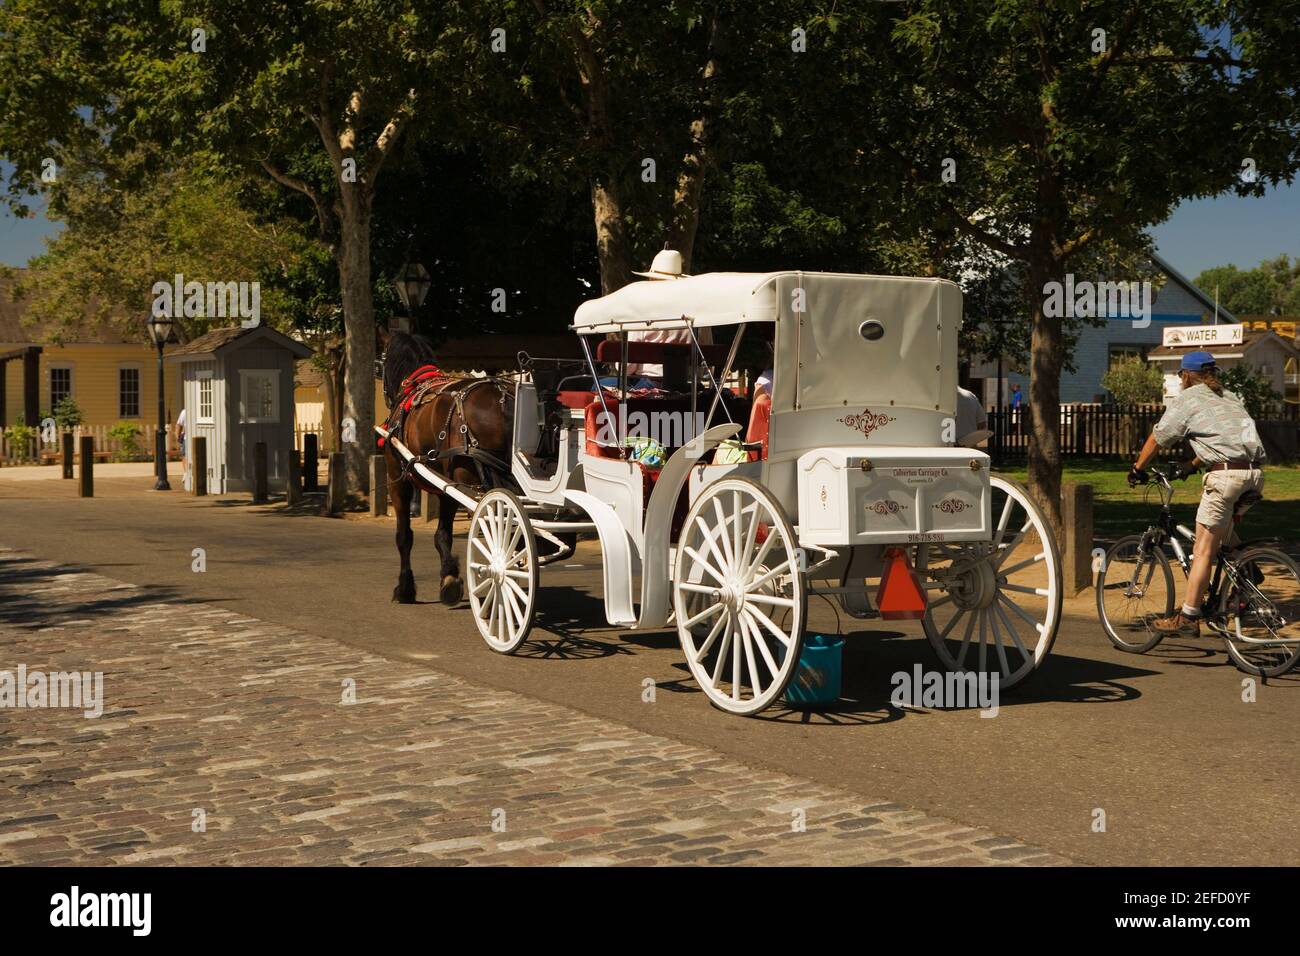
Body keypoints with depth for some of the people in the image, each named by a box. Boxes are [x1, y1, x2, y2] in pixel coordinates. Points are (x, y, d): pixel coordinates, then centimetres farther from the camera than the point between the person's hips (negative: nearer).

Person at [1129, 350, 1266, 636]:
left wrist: (1138, 469, 20)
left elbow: (1158, 438, 8)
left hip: (1225, 474, -7)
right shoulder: (1229, 397, 26)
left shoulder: (1188, 398, 7)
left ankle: (1188, 617, -3)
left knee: (1204, 548, -4)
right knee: (1223, 532, 28)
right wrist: (1190, 467, 42)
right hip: (1255, 474, 7)